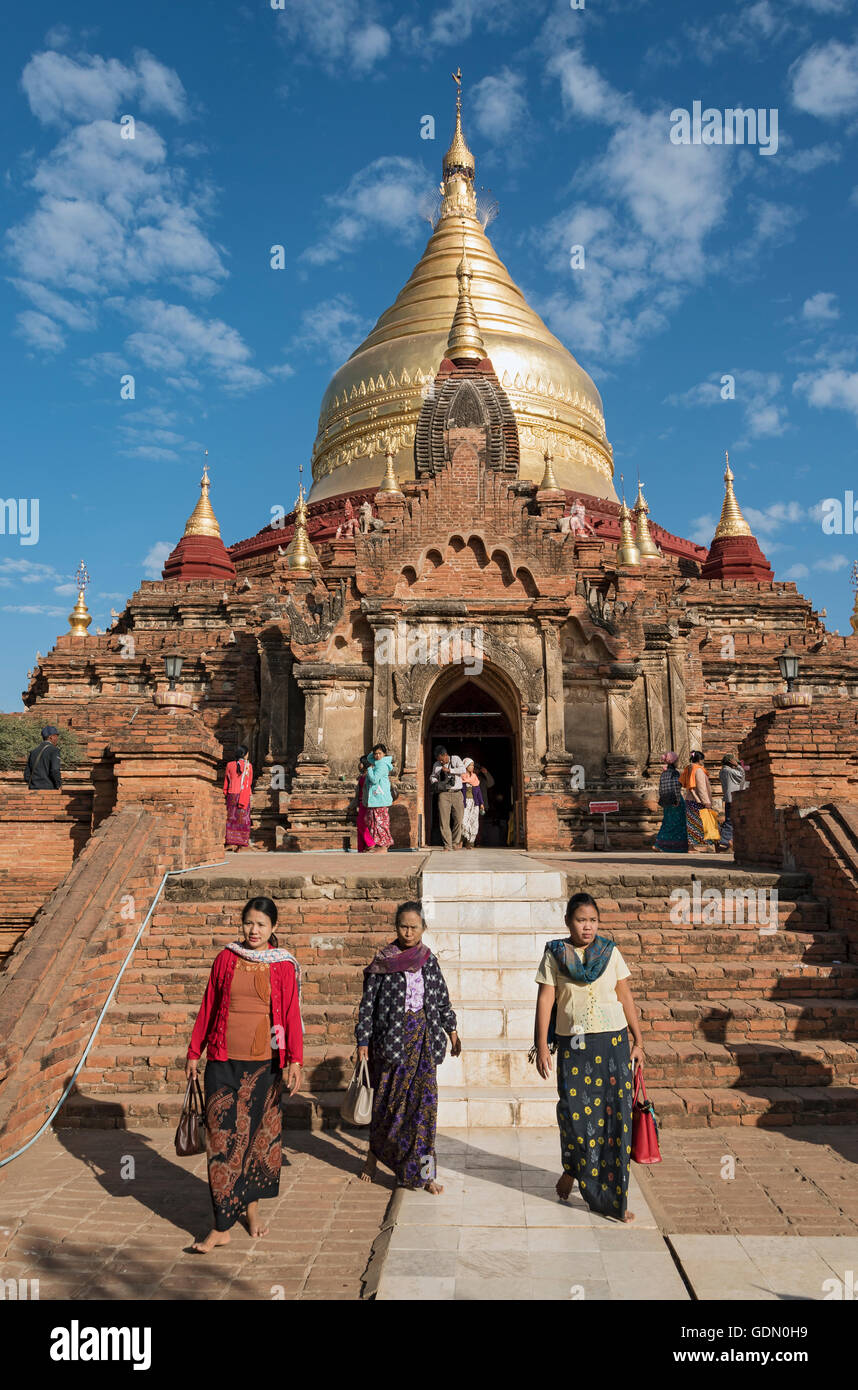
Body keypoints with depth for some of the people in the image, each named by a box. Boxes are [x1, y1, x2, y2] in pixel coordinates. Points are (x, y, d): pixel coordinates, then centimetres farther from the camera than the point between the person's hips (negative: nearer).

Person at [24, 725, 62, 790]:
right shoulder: (54, 750, -6)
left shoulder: (33, 751, 14)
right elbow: (55, 771, -20)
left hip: (34, 791, 7)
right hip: (48, 791, -7)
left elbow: (26, 776, 12)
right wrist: (59, 785, -7)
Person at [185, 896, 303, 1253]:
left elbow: (292, 1014, -3)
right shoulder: (226, 958, 3)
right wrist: (194, 1052, 10)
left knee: (258, 1134, 10)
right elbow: (208, 1007, 9)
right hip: (223, 1062, 1)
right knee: (222, 1139, -1)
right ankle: (222, 1226, 8)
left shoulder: (283, 965, -2)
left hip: (264, 1063, 0)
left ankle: (251, 1206, 30)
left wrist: (295, 1060, -11)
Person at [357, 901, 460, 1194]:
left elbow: (442, 999, 14)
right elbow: (368, 1003, -4)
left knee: (425, 1099, -2)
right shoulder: (382, 963, -5)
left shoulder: (430, 960, 4)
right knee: (388, 1099, 9)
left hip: (423, 1035, 2)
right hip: (392, 1036, -2)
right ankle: (374, 1153, 34)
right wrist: (363, 1041, -8)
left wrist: (452, 1030, 17)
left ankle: (423, 1171, 6)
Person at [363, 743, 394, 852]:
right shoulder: (376, 763, 15)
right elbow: (369, 758, 34)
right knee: (374, 822, 11)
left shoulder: (382, 765, -13)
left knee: (380, 821, -8)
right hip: (374, 799, 10)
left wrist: (370, 768, -8)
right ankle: (377, 845, 15)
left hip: (380, 799, -10)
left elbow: (374, 779, -20)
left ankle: (383, 847, -5)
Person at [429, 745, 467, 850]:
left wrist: (449, 770, -12)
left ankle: (455, 843, 15)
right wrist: (435, 782, 1)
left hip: (456, 794, -1)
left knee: (458, 820, -1)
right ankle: (447, 845, -2)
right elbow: (432, 776, 22)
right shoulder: (436, 765, 14)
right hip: (443, 794, 1)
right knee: (444, 821, -7)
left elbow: (463, 769, -8)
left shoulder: (456, 759, 7)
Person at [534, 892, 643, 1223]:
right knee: (574, 1112, 1)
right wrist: (542, 1046, -6)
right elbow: (545, 1000, -2)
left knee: (616, 1114, -1)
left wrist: (638, 1041, 5)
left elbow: (625, 997, 7)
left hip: (613, 1042, 1)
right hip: (573, 1045, -1)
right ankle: (572, 1169, 32)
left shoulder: (610, 953, 3)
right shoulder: (555, 955, -1)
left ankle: (614, 1198, 11)